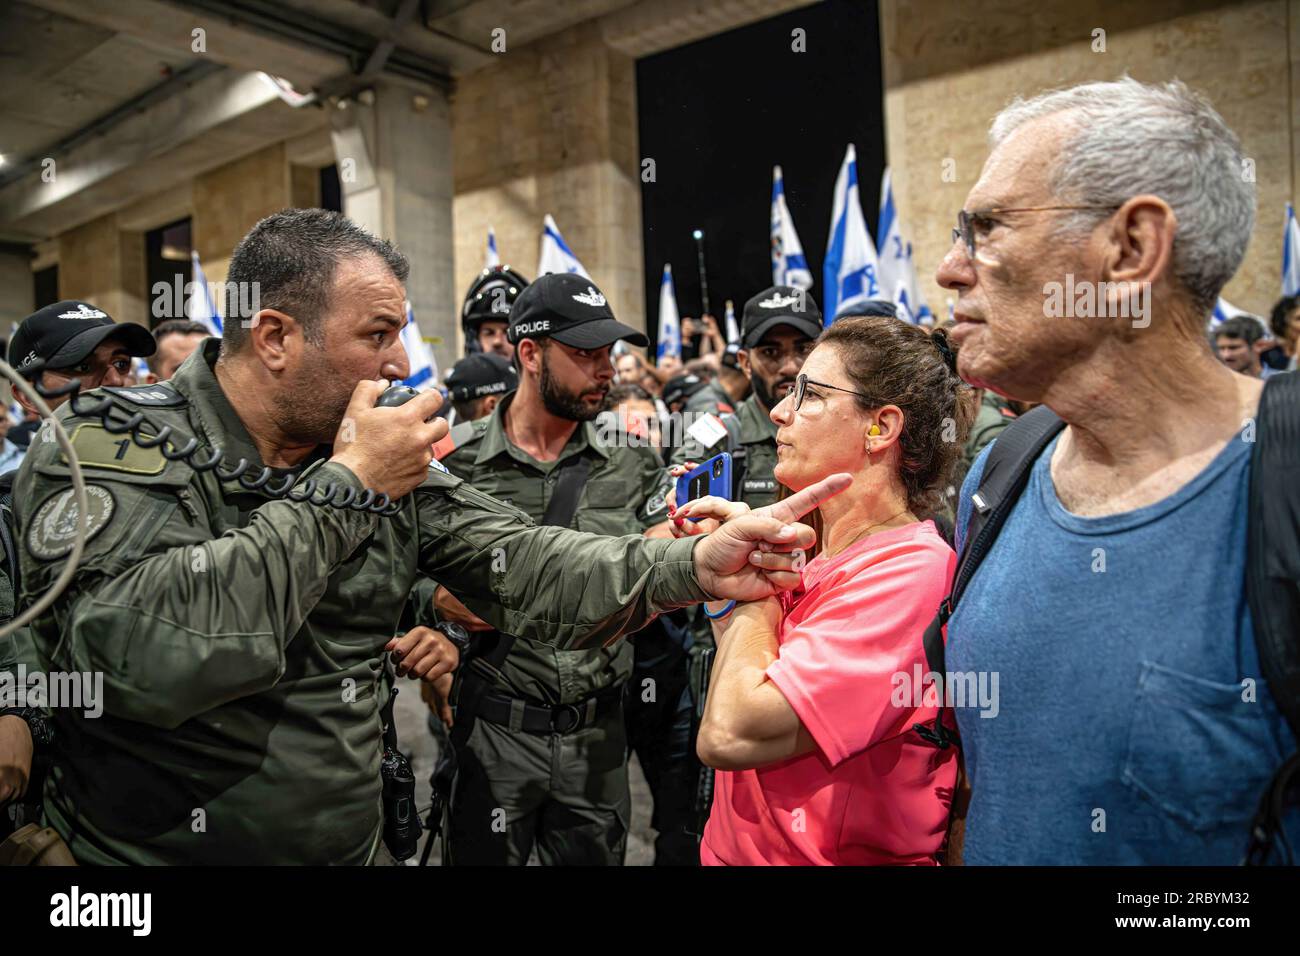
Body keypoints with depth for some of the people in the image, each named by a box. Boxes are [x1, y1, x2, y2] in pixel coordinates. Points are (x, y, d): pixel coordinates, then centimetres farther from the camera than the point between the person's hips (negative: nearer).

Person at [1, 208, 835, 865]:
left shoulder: (387, 463, -1)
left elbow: (517, 564, -7)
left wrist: (688, 569, -21)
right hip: (155, 851, -5)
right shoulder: (108, 448, -17)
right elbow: (140, 651, -32)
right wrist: (345, 487, -27)